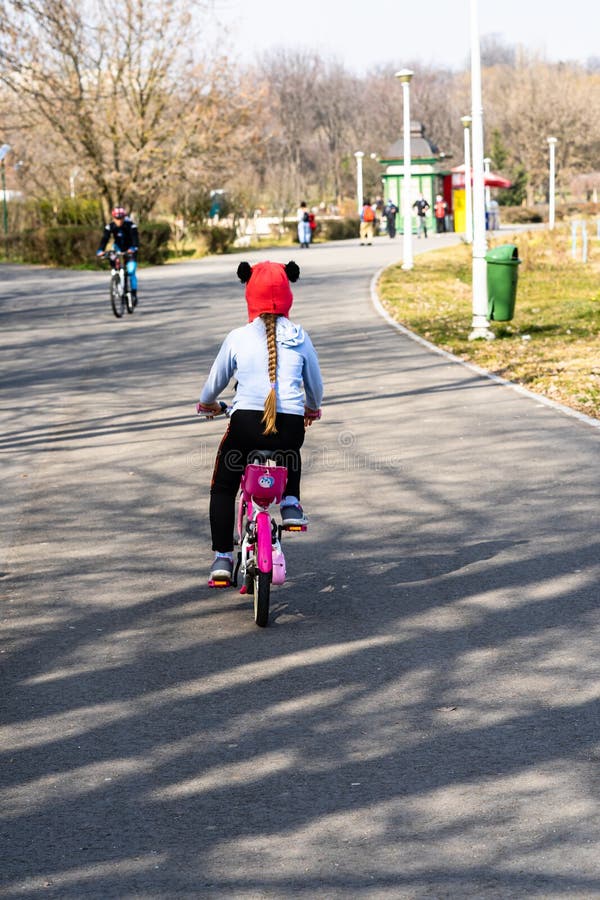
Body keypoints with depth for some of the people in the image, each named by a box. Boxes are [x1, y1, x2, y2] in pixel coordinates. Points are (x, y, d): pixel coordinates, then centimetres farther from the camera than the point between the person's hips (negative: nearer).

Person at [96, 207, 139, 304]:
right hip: (118, 249, 3)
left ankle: (134, 294, -5)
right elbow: (105, 239, -26)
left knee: (131, 272, -16)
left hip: (130, 249, -3)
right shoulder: (110, 226, -17)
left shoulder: (130, 225, -25)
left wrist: (133, 248, -56)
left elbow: (135, 238, -35)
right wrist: (100, 250, -43)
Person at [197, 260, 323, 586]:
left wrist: (207, 404, 37)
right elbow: (315, 385, 17)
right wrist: (312, 409, 39)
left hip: (245, 424, -2)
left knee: (222, 487, 20)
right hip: (291, 424, 2)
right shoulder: (299, 337, 5)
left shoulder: (237, 338, 2)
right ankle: (290, 504, 21)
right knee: (290, 449, 40)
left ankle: (222, 557, 9)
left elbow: (215, 382, 14)